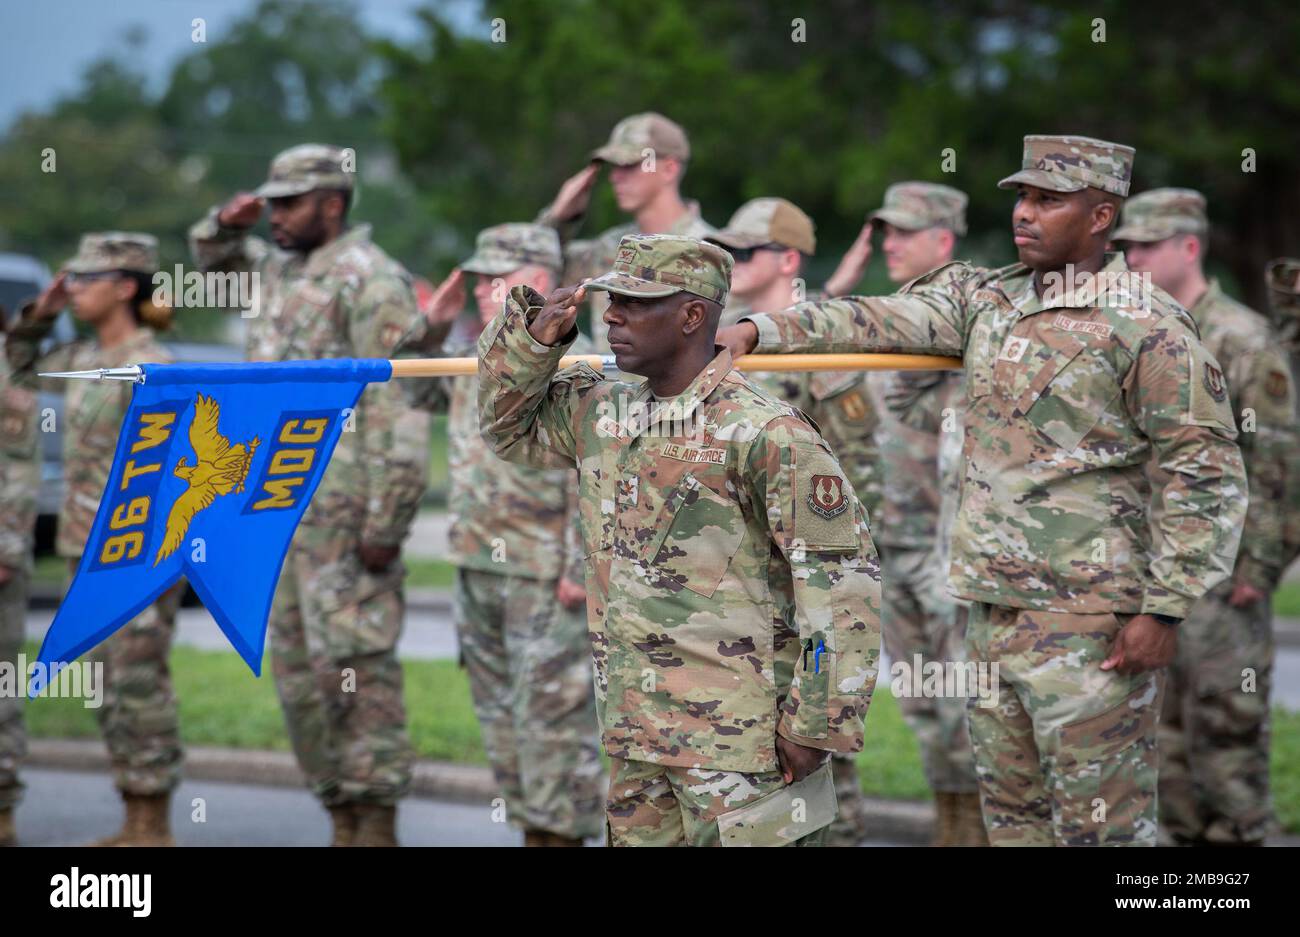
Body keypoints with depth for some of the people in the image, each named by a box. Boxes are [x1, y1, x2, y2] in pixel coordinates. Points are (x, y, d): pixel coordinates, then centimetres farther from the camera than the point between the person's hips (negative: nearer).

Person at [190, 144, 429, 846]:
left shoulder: (370, 280, -11)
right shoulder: (281, 269, 16)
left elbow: (399, 410, -16)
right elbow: (212, 255, 38)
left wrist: (385, 519, -21)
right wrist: (228, 222, 13)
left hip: (343, 506, -9)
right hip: (280, 506, 9)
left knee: (355, 663, -9)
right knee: (299, 668, 9)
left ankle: (378, 826, -6)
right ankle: (344, 821, 15)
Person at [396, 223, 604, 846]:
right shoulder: (474, 353, 12)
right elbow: (419, 392, 28)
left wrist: (579, 568, -20)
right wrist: (432, 325, 11)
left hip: (544, 576, -9)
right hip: (478, 564, 9)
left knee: (553, 710, -4)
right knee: (499, 708, 14)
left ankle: (562, 833, 2)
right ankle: (530, 827, 23)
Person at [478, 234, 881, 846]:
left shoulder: (764, 435, -14)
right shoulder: (599, 416, 8)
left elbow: (843, 588, -13)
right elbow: (509, 425, 27)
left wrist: (816, 726, -13)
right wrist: (534, 340, 7)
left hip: (740, 747, -7)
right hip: (636, 737, 7)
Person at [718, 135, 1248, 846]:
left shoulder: (1146, 327, -8)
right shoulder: (986, 300, 13)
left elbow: (1204, 474, -10)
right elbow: (880, 321, 5)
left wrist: (1165, 608, -14)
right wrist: (760, 330, -9)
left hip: (1090, 621, -7)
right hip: (994, 610, 7)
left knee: (1100, 822, -5)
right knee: (1012, 813, 13)